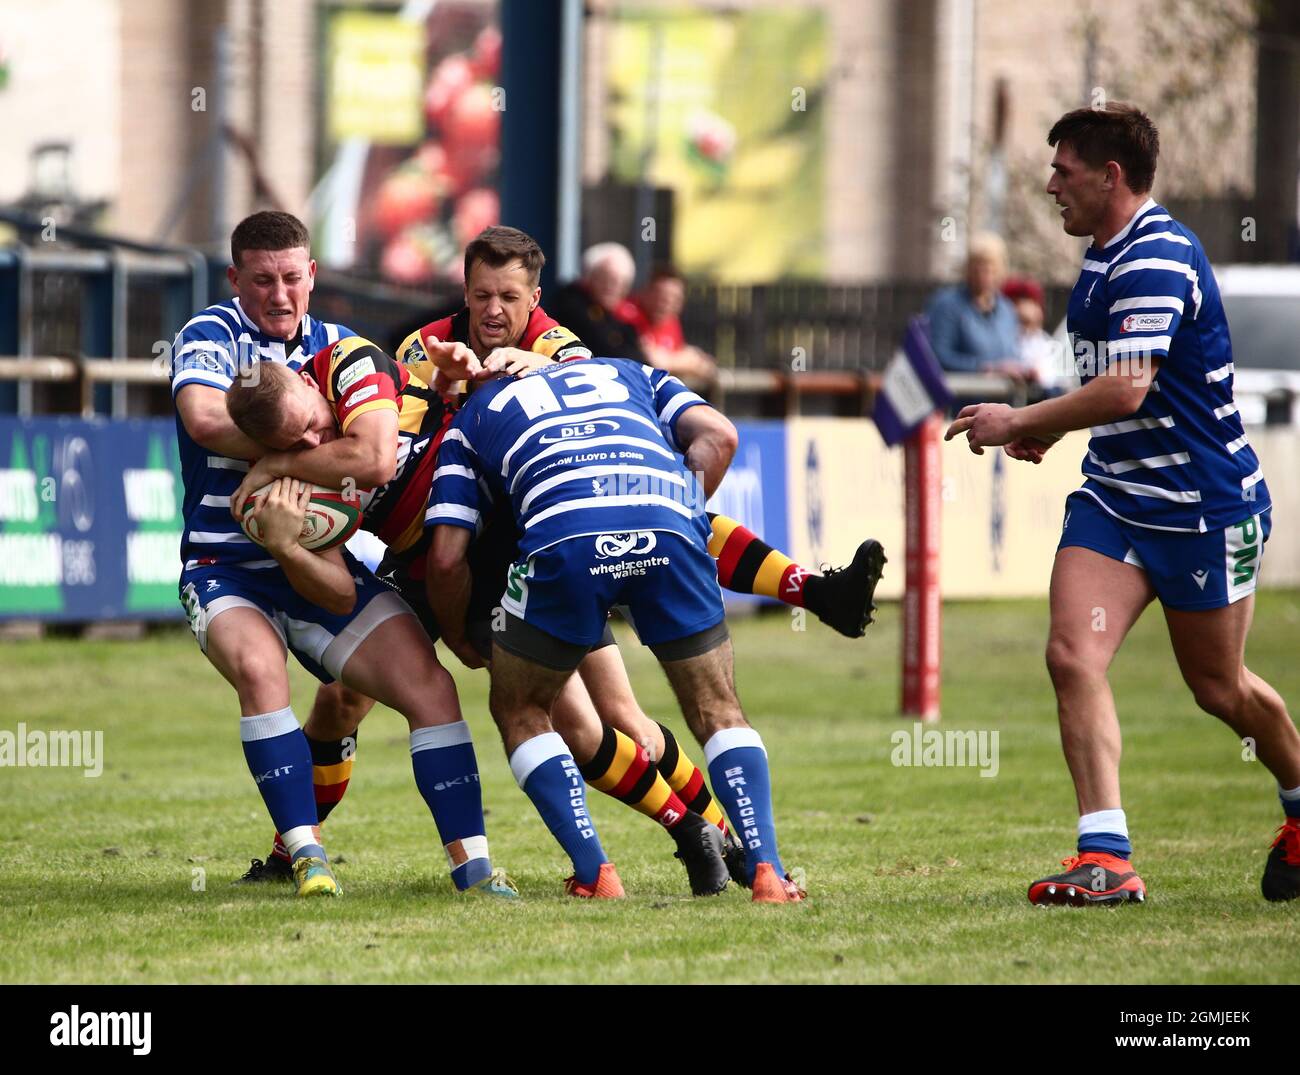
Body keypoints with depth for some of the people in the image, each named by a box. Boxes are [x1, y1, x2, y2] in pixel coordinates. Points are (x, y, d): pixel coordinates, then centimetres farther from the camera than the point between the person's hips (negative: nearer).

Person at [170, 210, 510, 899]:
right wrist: (299, 439, -19)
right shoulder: (209, 335, -3)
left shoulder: (339, 349, 8)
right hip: (226, 573, -4)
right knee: (259, 668, -34)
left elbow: (376, 459, -4)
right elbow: (203, 419, -25)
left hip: (322, 568, 4)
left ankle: (470, 862, -9)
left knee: (429, 685, -12)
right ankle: (304, 853, -29)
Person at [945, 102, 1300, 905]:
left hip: (1203, 506, -8)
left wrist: (1020, 422, -21)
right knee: (1074, 656, -12)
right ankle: (1106, 858, -16)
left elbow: (1126, 389, -30)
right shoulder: (1107, 257, 10)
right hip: (1115, 498, 8)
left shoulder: (1157, 259, -21)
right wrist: (1047, 428, 12)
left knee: (1218, 687, 8)